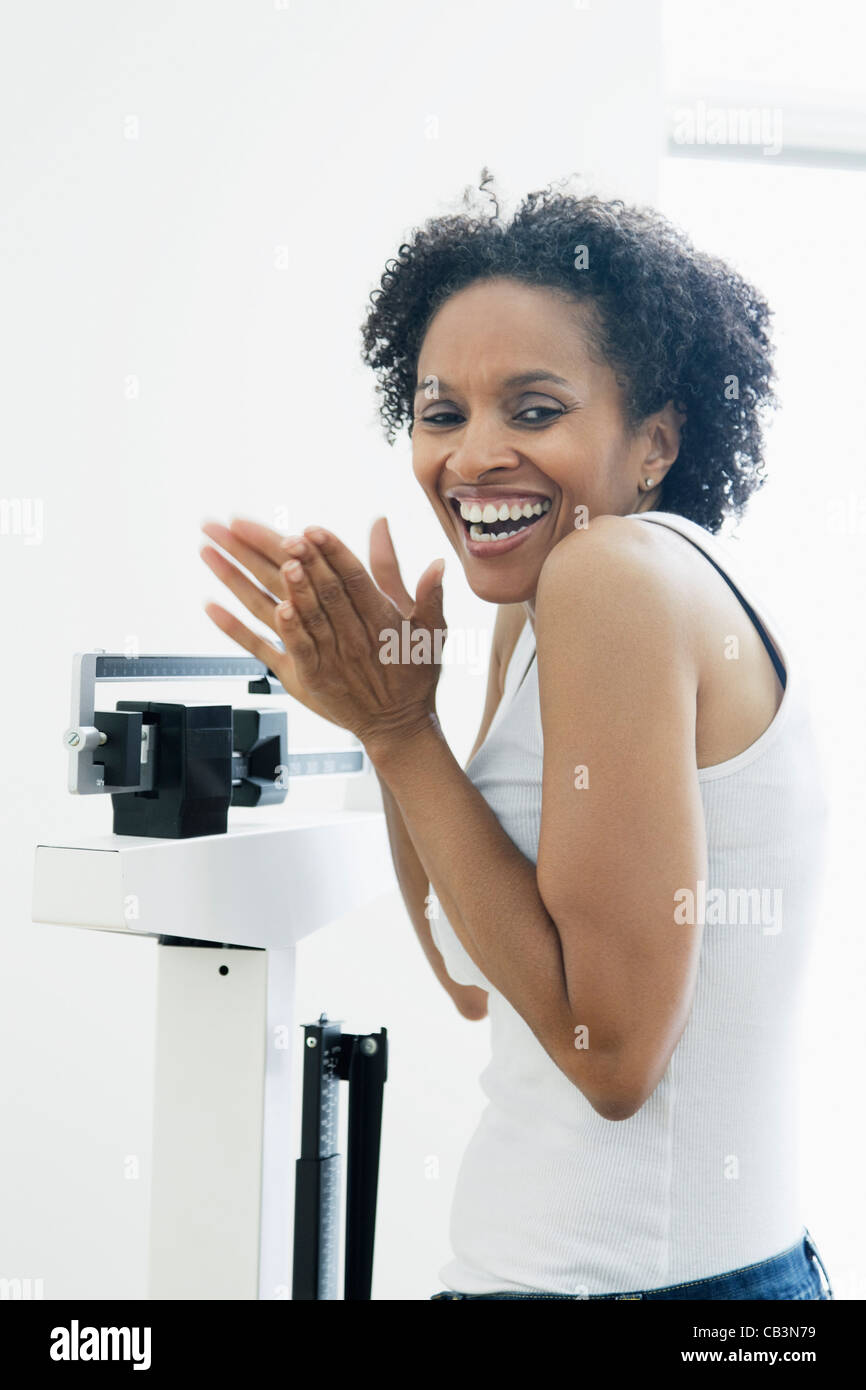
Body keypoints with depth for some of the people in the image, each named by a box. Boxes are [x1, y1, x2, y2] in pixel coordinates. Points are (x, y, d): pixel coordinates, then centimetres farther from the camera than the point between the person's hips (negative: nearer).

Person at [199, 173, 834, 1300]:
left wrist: (399, 734, -18)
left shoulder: (622, 573, -20)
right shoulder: (538, 614, 7)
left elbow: (612, 1045, -22)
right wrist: (387, 715, 3)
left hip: (634, 1276, -8)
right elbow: (479, 985, 10)